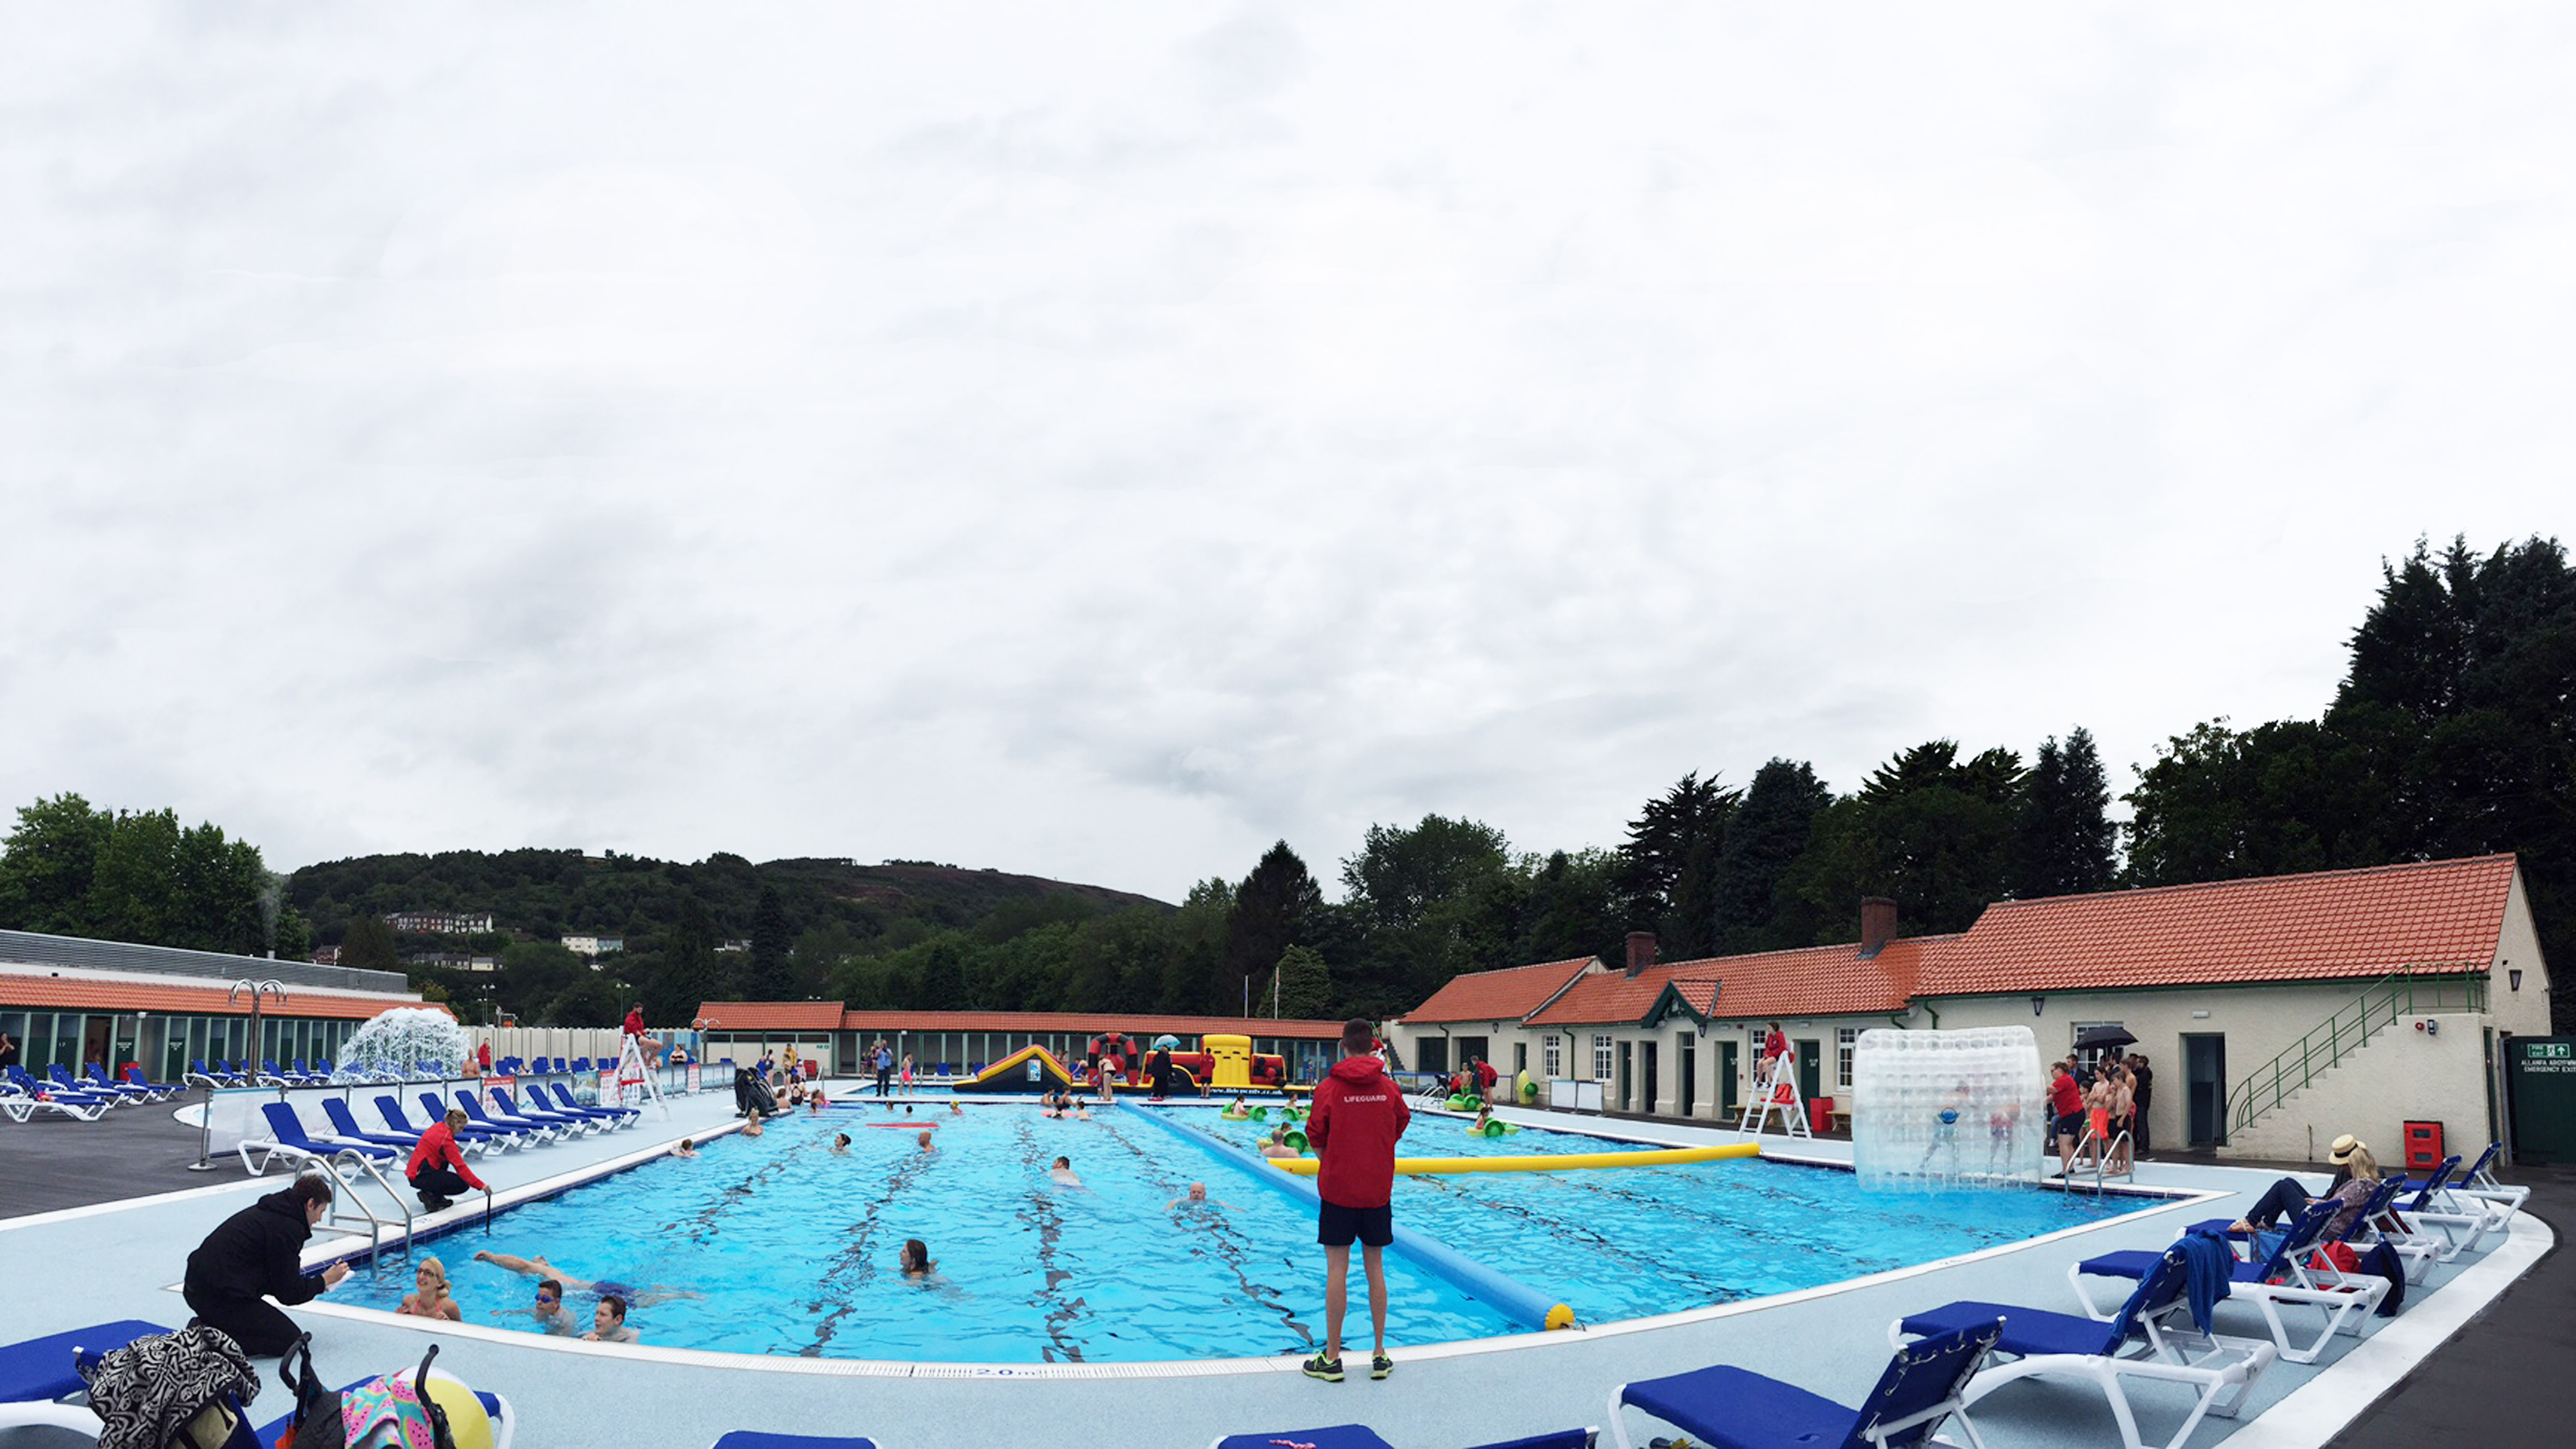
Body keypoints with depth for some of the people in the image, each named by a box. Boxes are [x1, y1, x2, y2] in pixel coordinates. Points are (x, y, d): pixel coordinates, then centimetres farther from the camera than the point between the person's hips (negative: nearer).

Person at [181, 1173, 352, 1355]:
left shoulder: (263, 1211, 16)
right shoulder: (286, 1228, -13)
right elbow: (289, 1294, -9)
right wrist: (324, 1281, 7)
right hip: (221, 1297, -10)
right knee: (290, 1339, -1)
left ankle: (204, 1328, 13)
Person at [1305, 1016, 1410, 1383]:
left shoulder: (1329, 1088, -10)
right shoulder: (1389, 1087, -2)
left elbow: (1315, 1136, -4)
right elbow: (1402, 1124, 12)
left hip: (1337, 1188, -3)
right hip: (1378, 1188, 3)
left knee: (1337, 1269, 1)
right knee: (1375, 1268, 10)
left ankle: (1332, 1358, 6)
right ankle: (1379, 1355, 15)